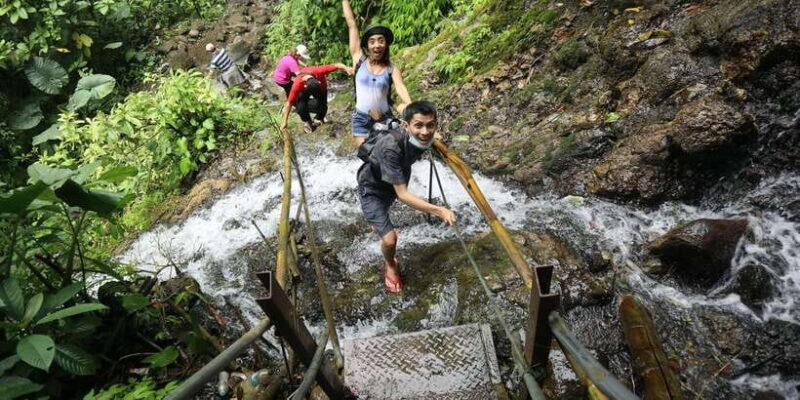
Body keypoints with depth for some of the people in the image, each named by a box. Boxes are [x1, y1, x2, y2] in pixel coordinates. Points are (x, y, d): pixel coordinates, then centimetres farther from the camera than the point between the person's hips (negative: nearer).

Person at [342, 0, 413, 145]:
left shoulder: (392, 70, -6)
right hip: (361, 119, 1)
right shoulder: (359, 59, -4)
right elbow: (351, 24, -3)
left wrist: (408, 105, -46)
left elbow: (401, 87, -26)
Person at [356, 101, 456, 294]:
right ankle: (390, 265, 21)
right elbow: (402, 194, -43)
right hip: (373, 187, -6)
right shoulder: (391, 147, -44)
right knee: (389, 238, -14)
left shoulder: (424, 138, -25)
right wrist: (439, 211, -51)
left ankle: (375, 219, 74)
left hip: (396, 181, 6)